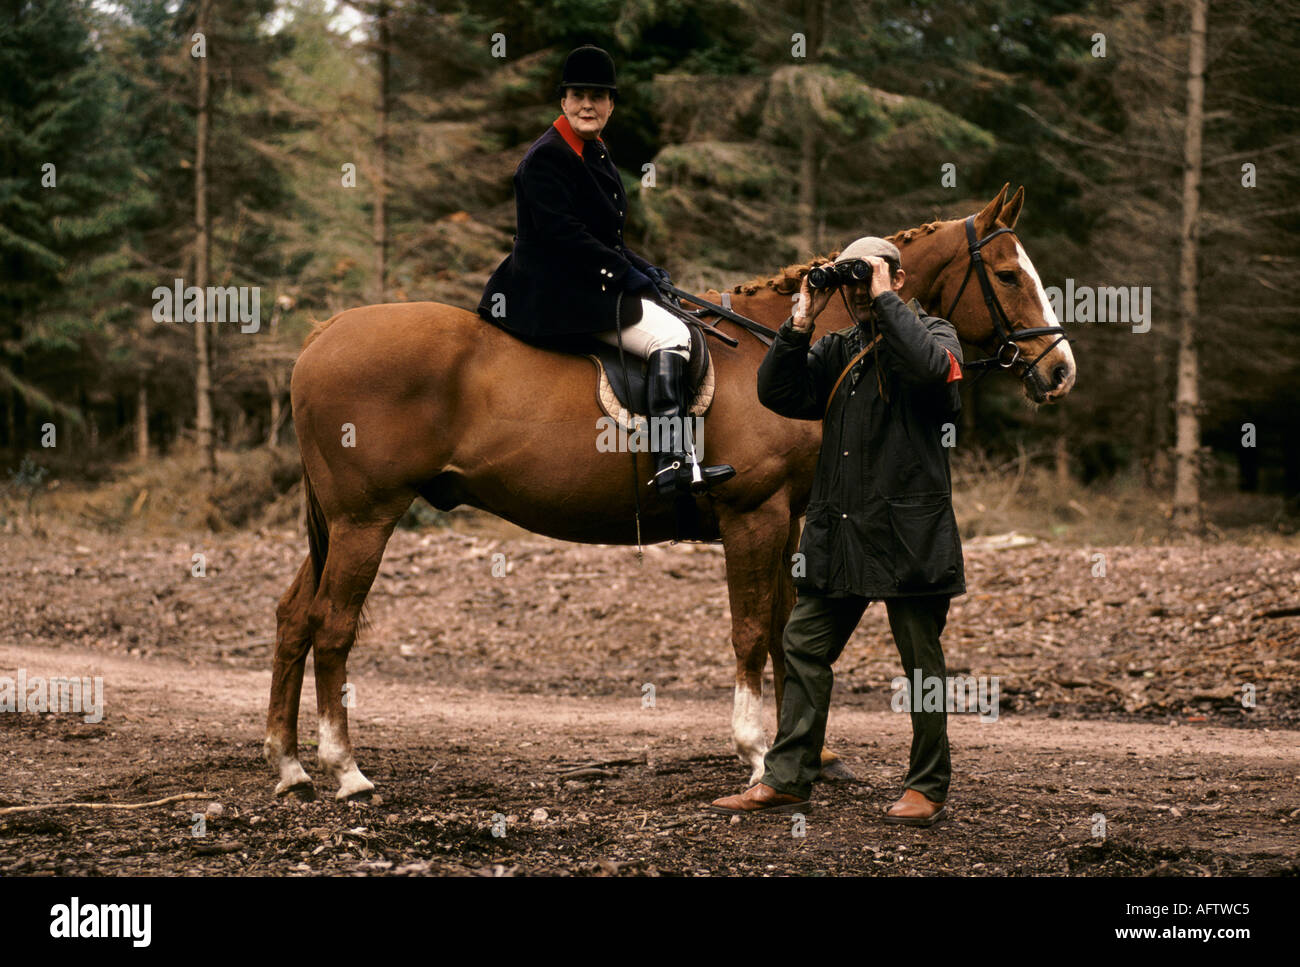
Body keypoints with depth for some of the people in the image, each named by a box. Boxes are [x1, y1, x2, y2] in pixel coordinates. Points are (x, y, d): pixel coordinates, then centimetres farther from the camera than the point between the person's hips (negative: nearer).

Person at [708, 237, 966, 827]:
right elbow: (777, 393, 6)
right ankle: (786, 781, 11)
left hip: (907, 529, -6)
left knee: (921, 658, 2)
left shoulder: (932, 333, 0)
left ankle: (929, 788, 10)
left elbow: (931, 364, -24)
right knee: (805, 649, 5)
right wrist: (801, 321, -2)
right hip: (837, 530, 6)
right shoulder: (837, 351, 15)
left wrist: (885, 299, -15)